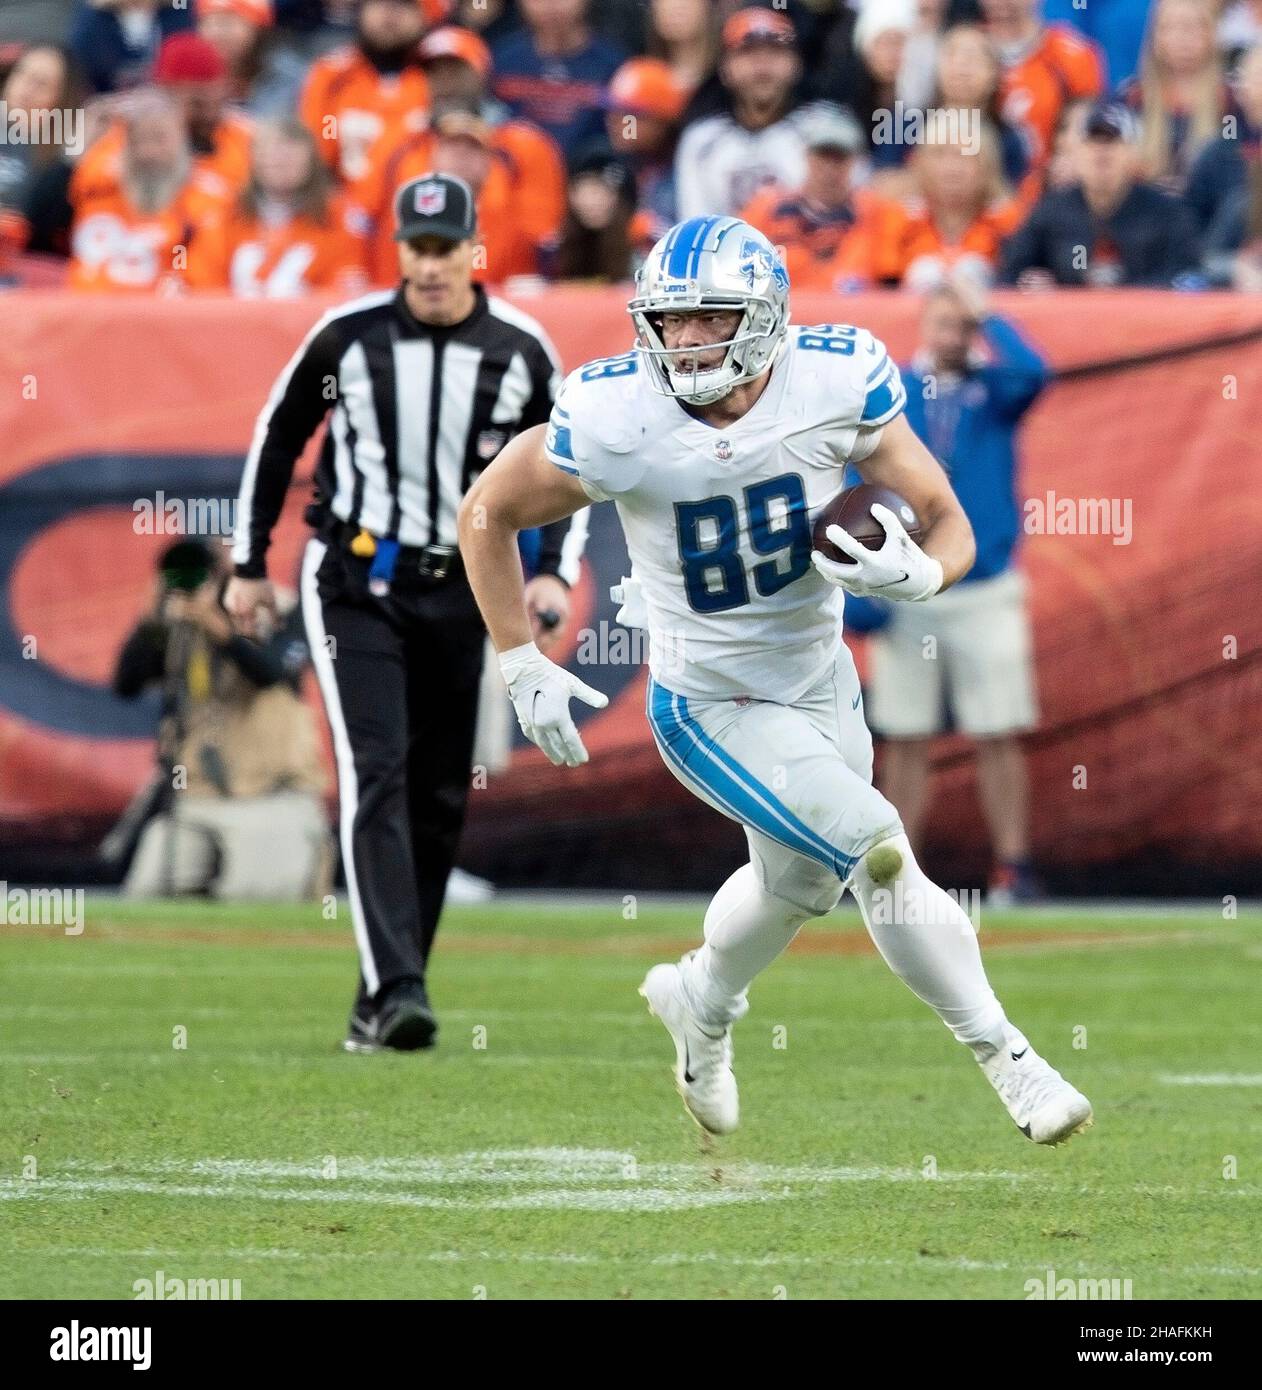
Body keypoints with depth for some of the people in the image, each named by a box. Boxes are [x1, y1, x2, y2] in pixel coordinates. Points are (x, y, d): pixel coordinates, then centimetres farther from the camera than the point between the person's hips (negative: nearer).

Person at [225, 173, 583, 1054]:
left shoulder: (522, 352, -2)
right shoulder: (348, 337, -5)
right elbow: (277, 439, 8)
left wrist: (556, 571, -5)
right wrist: (250, 565, 8)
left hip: (459, 592, 3)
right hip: (355, 585, -3)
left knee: (440, 798, 5)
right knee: (377, 777, -16)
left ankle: (387, 996, 16)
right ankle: (394, 989, -26)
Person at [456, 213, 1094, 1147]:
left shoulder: (839, 382, -20)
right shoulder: (617, 420, -25)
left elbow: (948, 523, -12)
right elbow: (488, 514, -8)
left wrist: (916, 573, -34)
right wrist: (523, 666, -8)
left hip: (822, 682, 4)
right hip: (710, 709, -4)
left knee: (798, 879, 25)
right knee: (879, 852, -18)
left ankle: (700, 1005, 57)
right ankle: (1006, 1059, -2)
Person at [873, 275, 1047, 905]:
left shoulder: (993, 387, 5)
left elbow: (1033, 372, -18)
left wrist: (984, 312, -9)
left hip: (985, 590, -1)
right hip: (905, 595, 1)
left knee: (998, 736, -2)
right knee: (904, 740, 3)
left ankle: (1012, 869, 0)